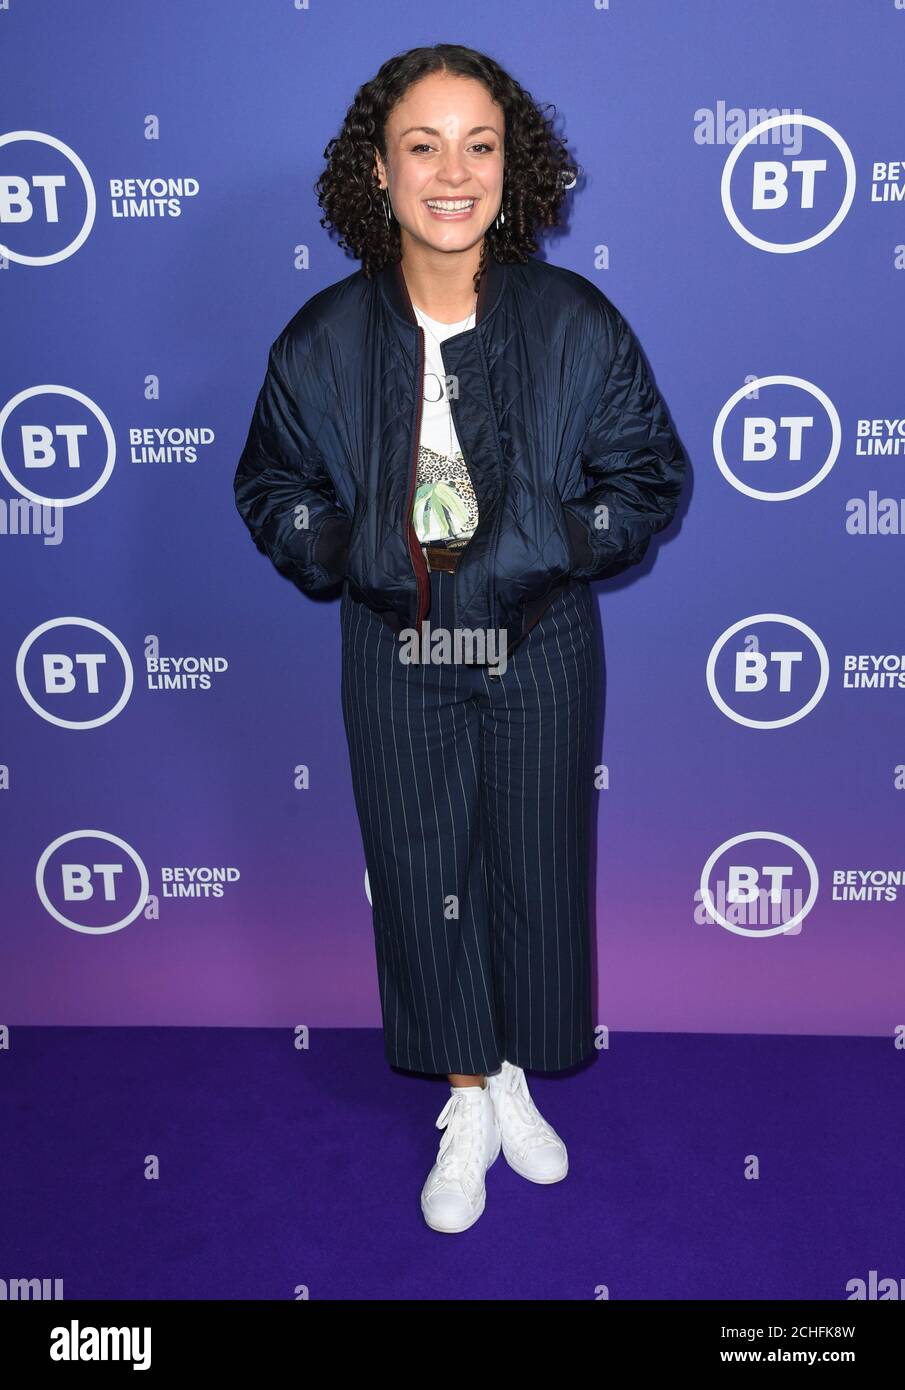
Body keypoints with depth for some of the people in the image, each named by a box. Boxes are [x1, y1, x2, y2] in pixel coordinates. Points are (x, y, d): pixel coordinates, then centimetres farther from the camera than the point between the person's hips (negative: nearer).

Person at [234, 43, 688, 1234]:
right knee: (422, 872, 10)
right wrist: (353, 550, -13)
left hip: (542, 648, 0)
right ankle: (468, 1105, 33)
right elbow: (271, 488, 5)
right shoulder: (324, 340, -6)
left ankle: (515, 1078, 39)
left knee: (536, 866, 12)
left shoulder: (577, 324, -9)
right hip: (397, 654, 1)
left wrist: (546, 541, -16)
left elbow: (651, 478, -1)